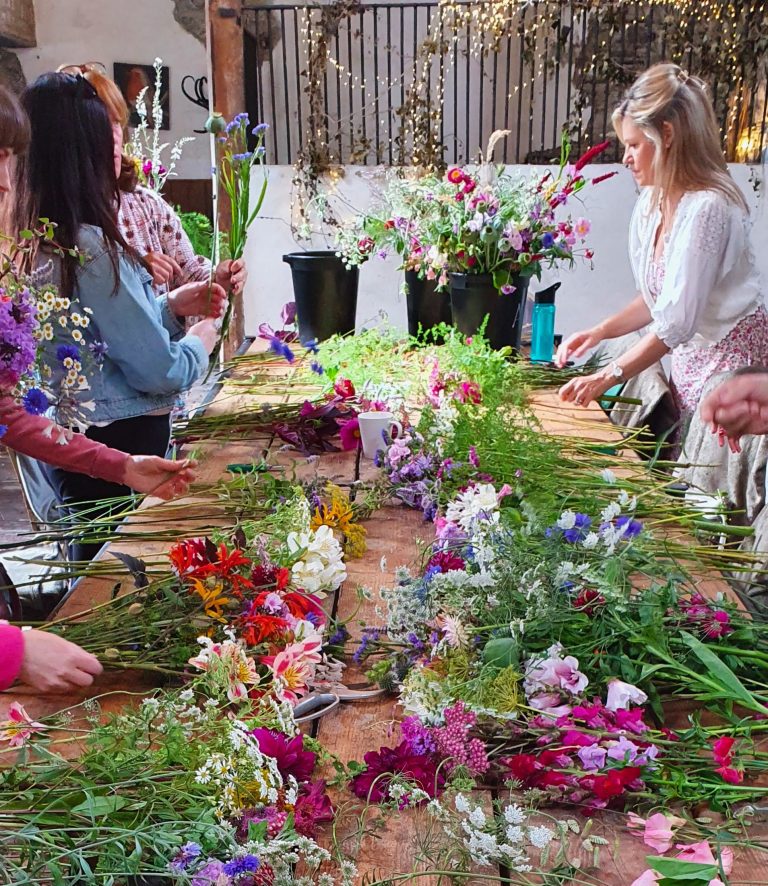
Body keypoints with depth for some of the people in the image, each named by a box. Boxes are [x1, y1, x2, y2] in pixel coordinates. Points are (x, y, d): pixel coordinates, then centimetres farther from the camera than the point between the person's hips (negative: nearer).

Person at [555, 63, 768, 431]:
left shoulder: (706, 208, -23)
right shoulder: (652, 202, 2)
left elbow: (676, 323, -25)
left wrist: (608, 377, -19)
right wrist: (600, 331, -1)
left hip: (731, 360, -7)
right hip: (689, 358, 8)